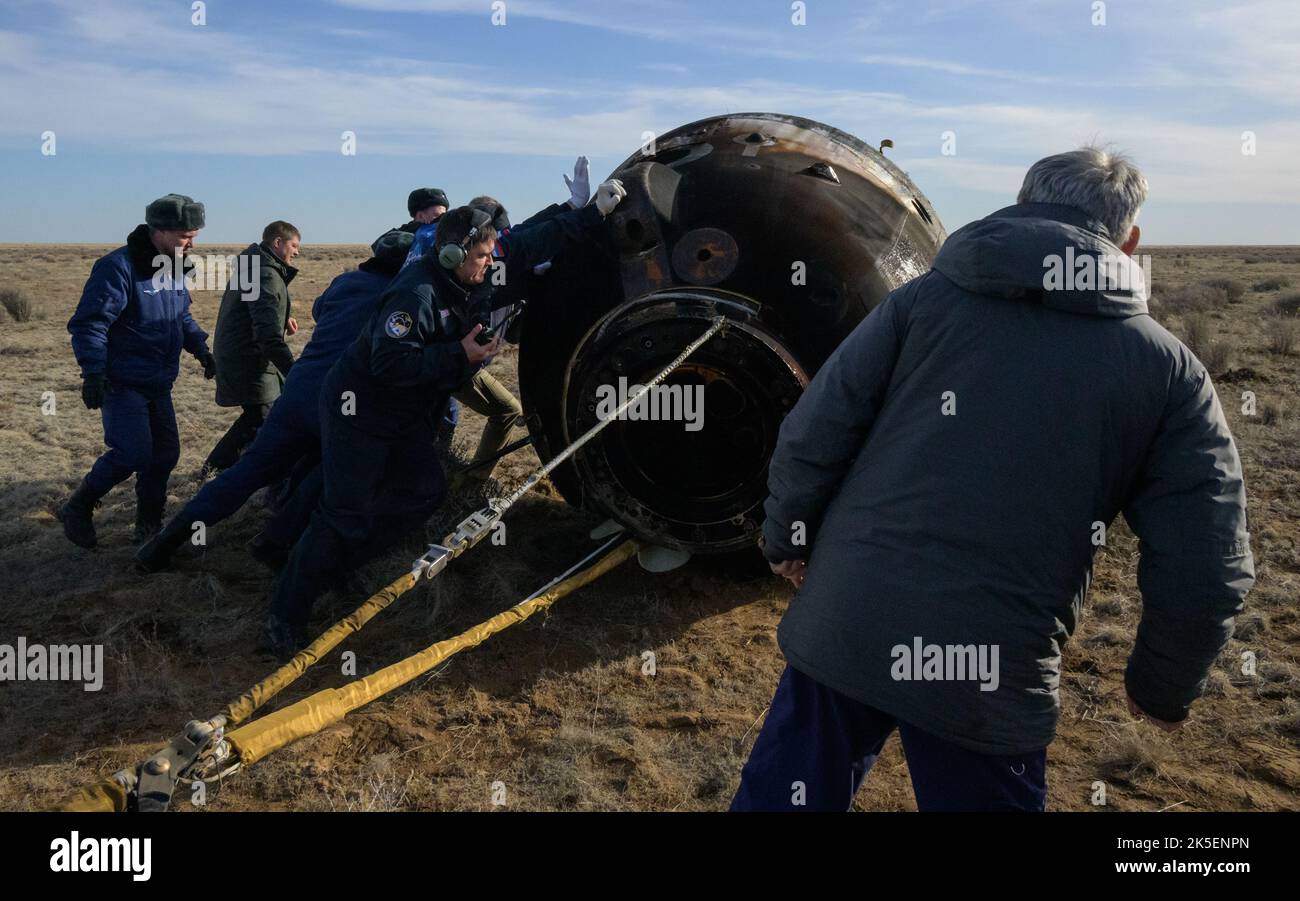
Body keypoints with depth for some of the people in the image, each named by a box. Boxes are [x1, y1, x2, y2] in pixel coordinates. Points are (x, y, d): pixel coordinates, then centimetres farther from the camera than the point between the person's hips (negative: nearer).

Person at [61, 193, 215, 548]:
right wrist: (92, 372, -28)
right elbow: (89, 322, -21)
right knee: (133, 453, -15)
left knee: (165, 453, 8)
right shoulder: (118, 267, -18)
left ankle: (149, 525, 23)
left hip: (158, 385, 8)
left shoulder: (174, 269, 8)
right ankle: (78, 509, 8)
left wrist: (201, 350, 11)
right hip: (122, 383, -8)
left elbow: (183, 316, 23)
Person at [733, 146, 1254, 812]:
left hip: (838, 629, 1)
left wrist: (787, 540, 15)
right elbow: (1204, 574, 0)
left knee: (784, 795, 23)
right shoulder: (1168, 368, 3)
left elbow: (812, 435, -2)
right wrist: (1164, 689, 16)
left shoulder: (925, 297, 2)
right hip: (992, 681, -1)